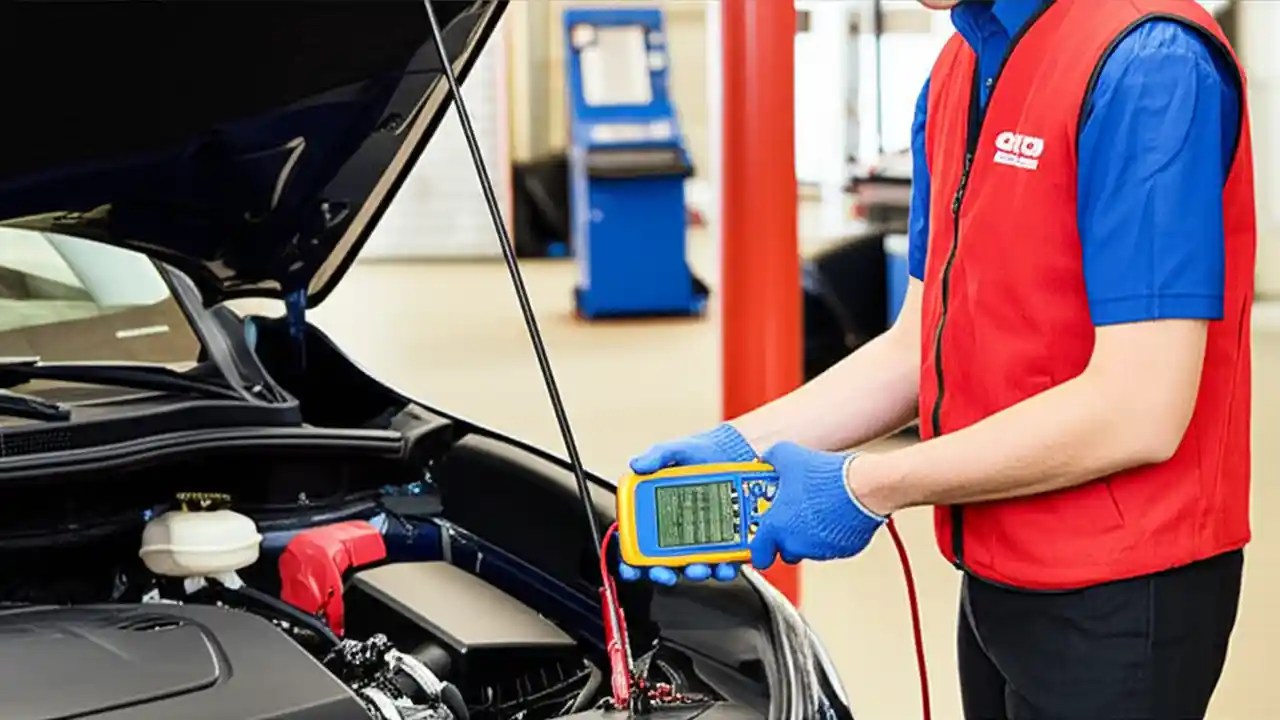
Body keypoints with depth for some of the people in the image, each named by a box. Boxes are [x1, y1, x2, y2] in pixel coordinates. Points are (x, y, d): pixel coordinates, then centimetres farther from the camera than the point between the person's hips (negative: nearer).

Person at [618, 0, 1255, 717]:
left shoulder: (1148, 67, -22)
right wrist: (742, 446, -2)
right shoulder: (957, 74, 6)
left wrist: (868, 487, -19)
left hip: (1114, 599, -8)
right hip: (996, 577, 8)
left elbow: (1137, 414, -25)